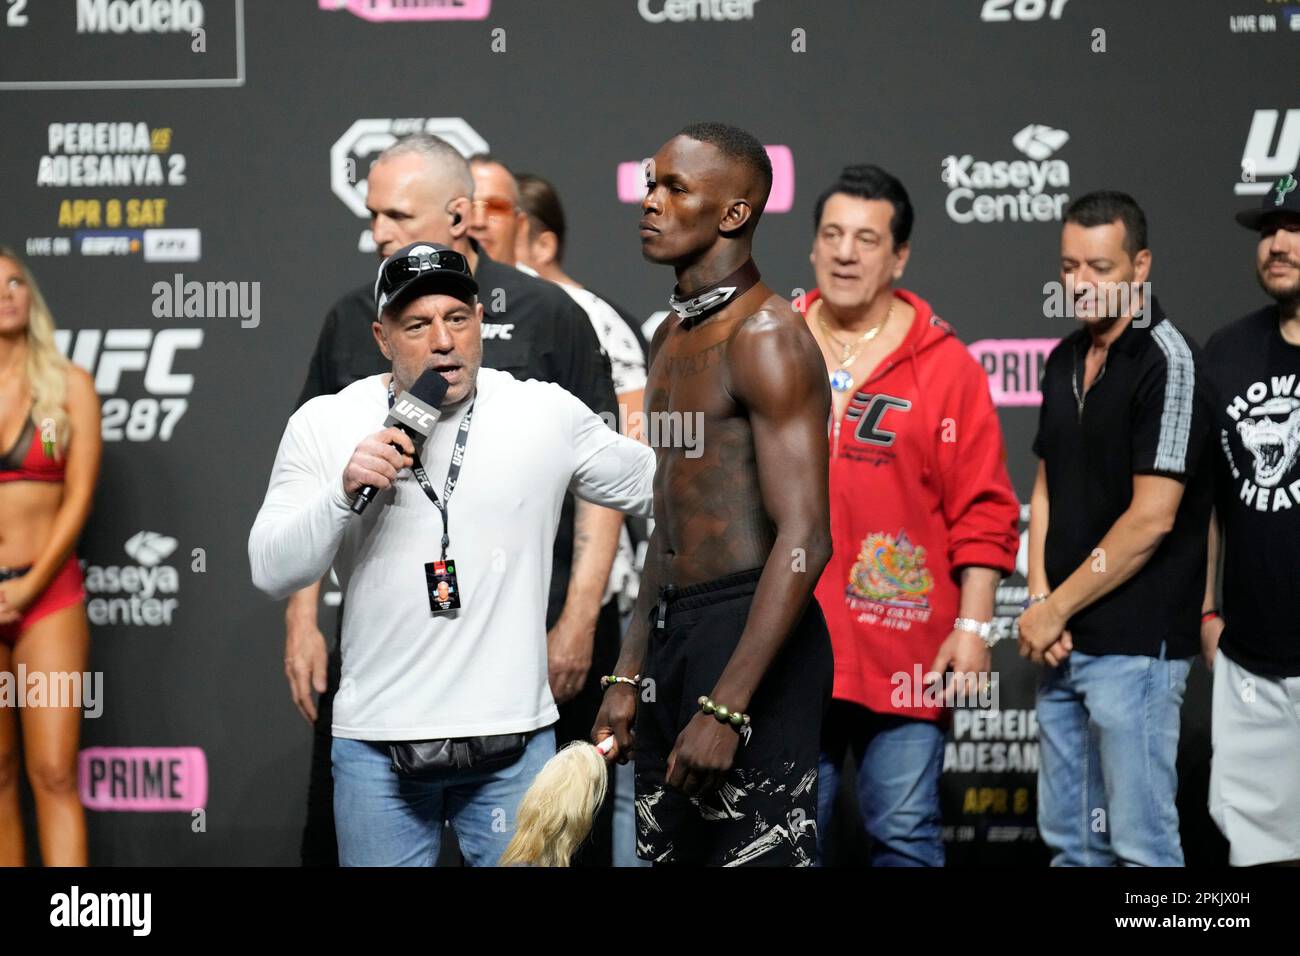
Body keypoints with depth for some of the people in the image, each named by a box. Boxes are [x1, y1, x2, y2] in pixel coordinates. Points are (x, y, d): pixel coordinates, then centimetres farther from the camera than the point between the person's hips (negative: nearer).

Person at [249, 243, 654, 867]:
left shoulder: (548, 414, 2)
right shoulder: (324, 425, 1)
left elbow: (655, 485, 16)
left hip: (512, 742, 0)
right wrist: (344, 491, -17)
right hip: (377, 744, 0)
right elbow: (271, 572, -4)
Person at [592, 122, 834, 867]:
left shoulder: (765, 336, -13)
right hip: (672, 634, 9)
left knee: (756, 853, -9)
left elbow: (804, 540, -20)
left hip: (752, 637, -9)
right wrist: (630, 676, 19)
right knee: (671, 851, 12)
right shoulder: (673, 335, 16)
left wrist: (725, 707, -24)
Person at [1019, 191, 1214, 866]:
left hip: (1135, 645, -8)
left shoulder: (1167, 364, -13)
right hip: (1064, 645, 8)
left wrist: (1056, 610, -12)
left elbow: (1151, 518, -18)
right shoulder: (1065, 361, 12)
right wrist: (1039, 600, 1)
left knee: (1139, 843, -4)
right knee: (1070, 839, 14)